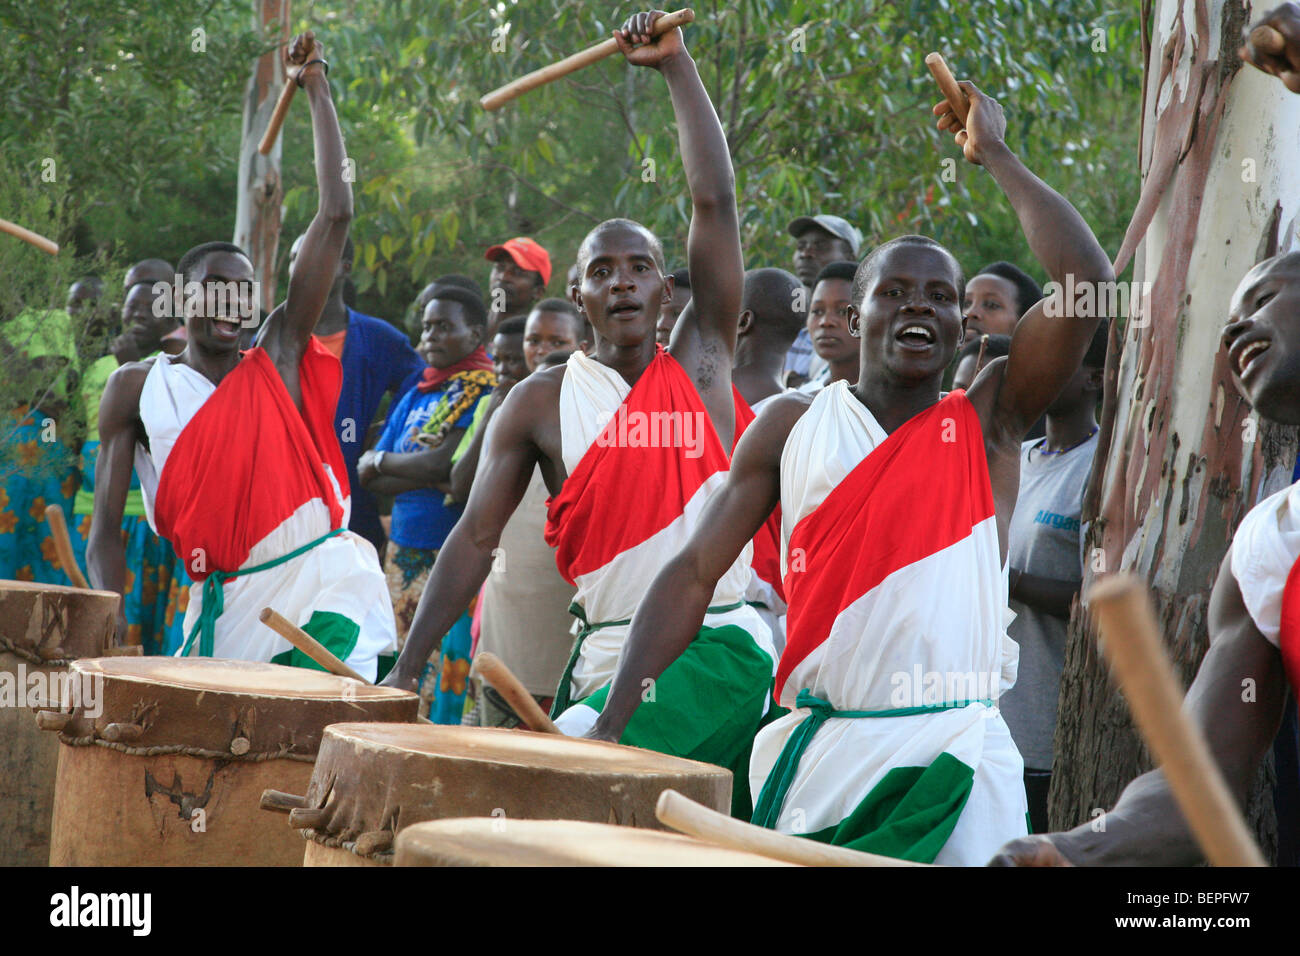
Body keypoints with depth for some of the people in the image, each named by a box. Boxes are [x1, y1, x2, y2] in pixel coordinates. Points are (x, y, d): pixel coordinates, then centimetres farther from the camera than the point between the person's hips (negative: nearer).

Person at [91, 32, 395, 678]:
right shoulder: (137, 390, 10)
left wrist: (316, 89, 10)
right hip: (225, 609, 1)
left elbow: (336, 216, 7)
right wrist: (111, 632, -8)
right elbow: (106, 527, 7)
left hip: (328, 598, -1)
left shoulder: (279, 357, 10)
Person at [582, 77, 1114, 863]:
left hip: (957, 759, -1)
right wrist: (615, 727, -4)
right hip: (818, 751, 1)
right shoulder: (793, 427, 9)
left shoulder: (987, 422, 6)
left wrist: (995, 155, 3)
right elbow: (695, 573, 6)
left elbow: (1088, 281, -6)